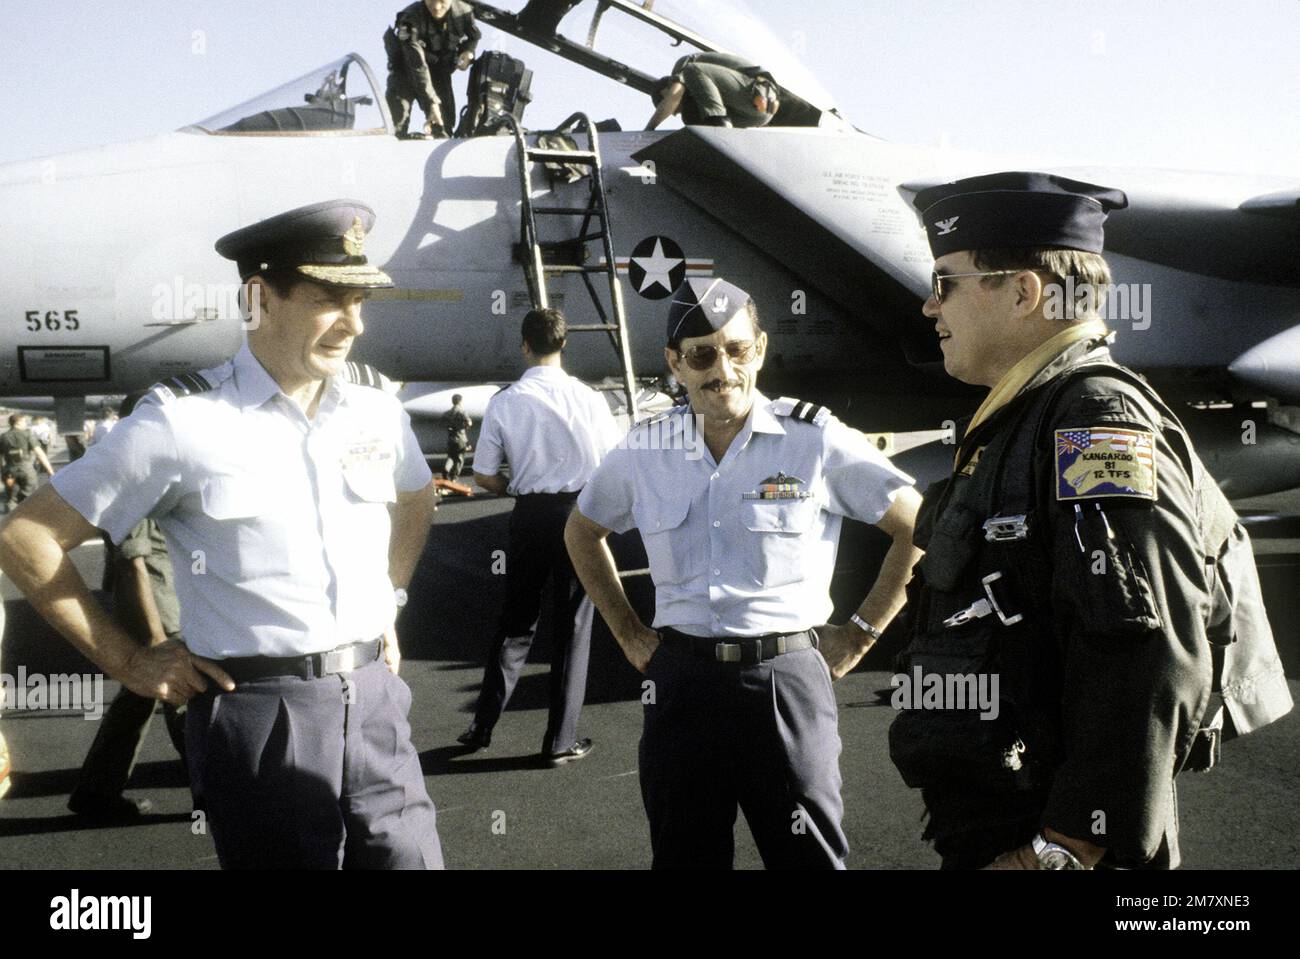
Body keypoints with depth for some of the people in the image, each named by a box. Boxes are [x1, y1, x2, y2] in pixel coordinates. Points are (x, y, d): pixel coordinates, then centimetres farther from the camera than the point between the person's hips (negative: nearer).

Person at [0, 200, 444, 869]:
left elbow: (416, 502, 28)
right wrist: (128, 663, -4)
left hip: (373, 697, 5)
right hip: (259, 710, -4)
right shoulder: (182, 421, -10)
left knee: (410, 858, 9)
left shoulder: (377, 412, 6)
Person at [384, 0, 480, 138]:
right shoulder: (411, 18, -34)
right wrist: (432, 102, -46)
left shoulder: (463, 12, -22)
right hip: (406, 61, -3)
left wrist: (467, 52, -19)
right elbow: (417, 66, -40)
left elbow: (474, 36, 3)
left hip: (439, 64, 4)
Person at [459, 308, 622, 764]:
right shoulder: (589, 399, -8)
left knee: (515, 622, 16)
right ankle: (561, 740, 13)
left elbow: (484, 475, -1)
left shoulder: (504, 402, -4)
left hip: (530, 515, 2)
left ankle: (483, 726, 22)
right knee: (572, 627, 8)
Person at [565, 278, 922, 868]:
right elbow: (583, 531, 21)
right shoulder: (645, 451, 4)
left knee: (807, 856, 6)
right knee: (683, 854, 15)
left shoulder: (814, 439, -6)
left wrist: (860, 632, -2)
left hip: (785, 679, -3)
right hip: (679, 681, 3)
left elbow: (918, 527, -1)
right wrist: (628, 633, 14)